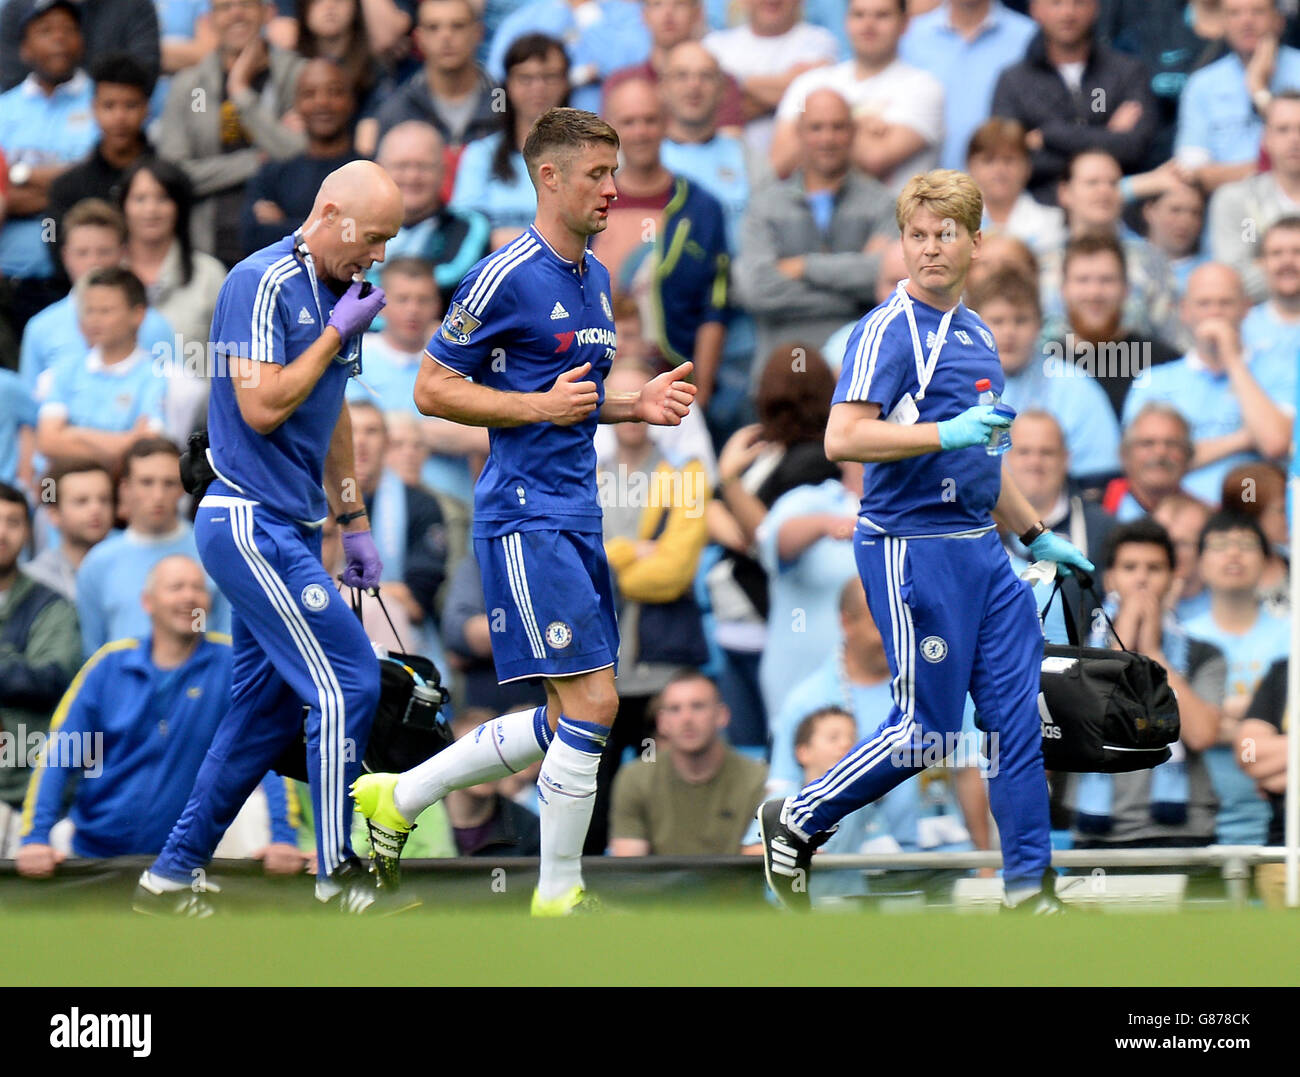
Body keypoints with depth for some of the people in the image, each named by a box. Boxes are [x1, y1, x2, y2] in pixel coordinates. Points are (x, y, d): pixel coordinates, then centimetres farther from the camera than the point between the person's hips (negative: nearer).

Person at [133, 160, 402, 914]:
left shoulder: (339, 293, 13)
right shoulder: (264, 283, -13)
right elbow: (261, 407, -21)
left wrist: (353, 522, 22)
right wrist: (339, 333, -14)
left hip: (288, 531, 9)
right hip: (251, 523, -9)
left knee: (266, 711, 10)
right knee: (348, 683, -12)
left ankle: (173, 874, 16)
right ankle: (338, 874, -4)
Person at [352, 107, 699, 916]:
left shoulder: (596, 279, 15)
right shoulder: (506, 277, -12)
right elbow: (434, 389, -10)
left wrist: (638, 405, 9)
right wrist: (539, 405, -19)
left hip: (576, 515, 9)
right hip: (525, 517, -9)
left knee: (570, 720, 10)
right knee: (592, 700, -12)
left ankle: (399, 797, 23)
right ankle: (559, 895, -1)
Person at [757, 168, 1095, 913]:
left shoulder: (978, 336, 16)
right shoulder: (890, 330, -10)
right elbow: (844, 438, -21)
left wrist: (1037, 536, 29)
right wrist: (948, 433, -27)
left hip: (980, 548, 8)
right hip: (913, 547, -8)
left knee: (1016, 716, 3)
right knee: (927, 728, -4)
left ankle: (1031, 889, 7)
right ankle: (797, 823, 13)